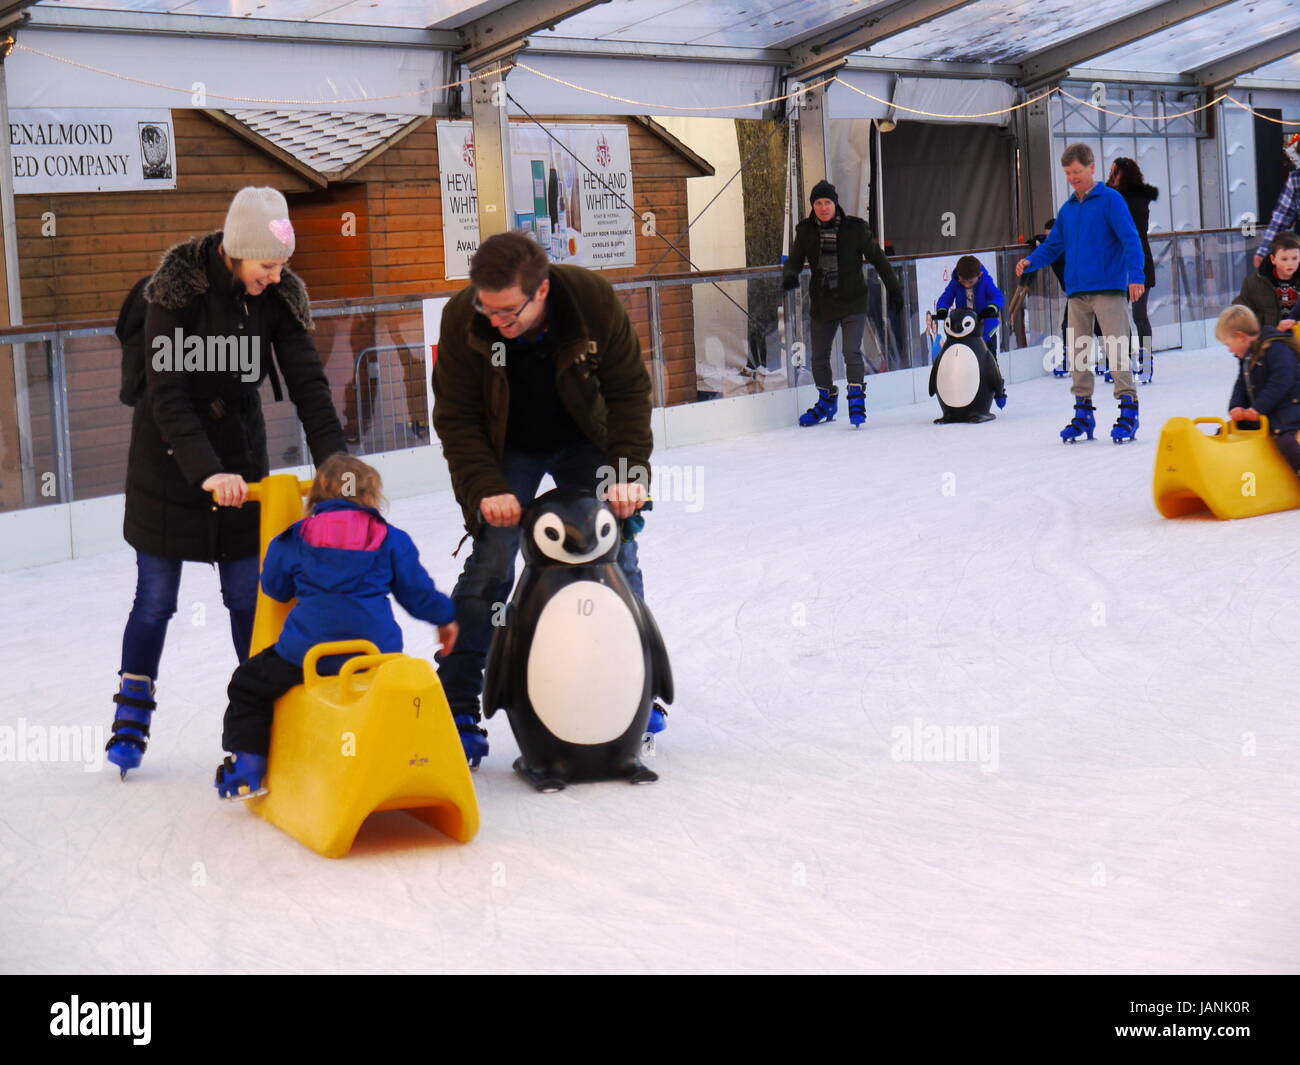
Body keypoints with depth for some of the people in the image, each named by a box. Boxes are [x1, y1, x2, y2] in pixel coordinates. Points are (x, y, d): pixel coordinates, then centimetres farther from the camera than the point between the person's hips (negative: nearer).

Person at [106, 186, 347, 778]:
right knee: (156, 596, 2)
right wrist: (206, 471, -34)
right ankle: (130, 719, 18)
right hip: (169, 456, -3)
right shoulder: (179, 286, -20)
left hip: (239, 451, 3)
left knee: (248, 593, 2)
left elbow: (307, 382, -11)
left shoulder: (279, 293, -8)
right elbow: (166, 392, -24)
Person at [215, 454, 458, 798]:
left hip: (306, 654, -2)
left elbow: (274, 587, 18)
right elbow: (418, 592, 14)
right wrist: (445, 617, 33)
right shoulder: (391, 540, 8)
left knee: (248, 685, 16)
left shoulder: (296, 539, 6)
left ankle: (247, 768, 10)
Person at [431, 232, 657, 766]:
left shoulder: (595, 299, -29)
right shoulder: (461, 319, -28)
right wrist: (485, 487, -29)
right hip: (506, 451, -1)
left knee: (616, 557, -1)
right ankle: (458, 708, -4)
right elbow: (456, 418, -18)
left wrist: (628, 471, -25)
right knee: (490, 563, -11)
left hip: (586, 442, 1)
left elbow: (629, 391, -17)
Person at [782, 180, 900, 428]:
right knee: (819, 357, 10)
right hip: (822, 304, 3)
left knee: (851, 351, -18)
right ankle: (827, 401, 32)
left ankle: (857, 400, -1)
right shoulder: (806, 231, -1)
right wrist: (789, 275, -23)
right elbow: (795, 259, 2)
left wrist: (893, 289, 7)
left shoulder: (854, 228, -7)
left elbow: (876, 257, 2)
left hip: (853, 302, -3)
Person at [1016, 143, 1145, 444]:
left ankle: (1128, 408, -5)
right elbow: (1053, 246, 18)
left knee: (1116, 348, -10)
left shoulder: (1110, 199, -2)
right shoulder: (1067, 208, 15)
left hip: (1108, 288, -6)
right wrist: (1029, 262, -2)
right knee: (1076, 351, 6)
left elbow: (1130, 239, -10)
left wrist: (1136, 276, -22)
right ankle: (1083, 413, 14)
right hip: (1077, 292, 6)